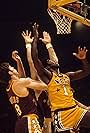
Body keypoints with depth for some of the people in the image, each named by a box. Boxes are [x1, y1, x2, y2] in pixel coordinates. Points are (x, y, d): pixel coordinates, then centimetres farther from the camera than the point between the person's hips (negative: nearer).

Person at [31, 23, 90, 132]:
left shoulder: (67, 76, 20)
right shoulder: (47, 76, 1)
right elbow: (35, 58, -12)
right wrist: (35, 38, -7)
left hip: (76, 110, 6)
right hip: (61, 113, -6)